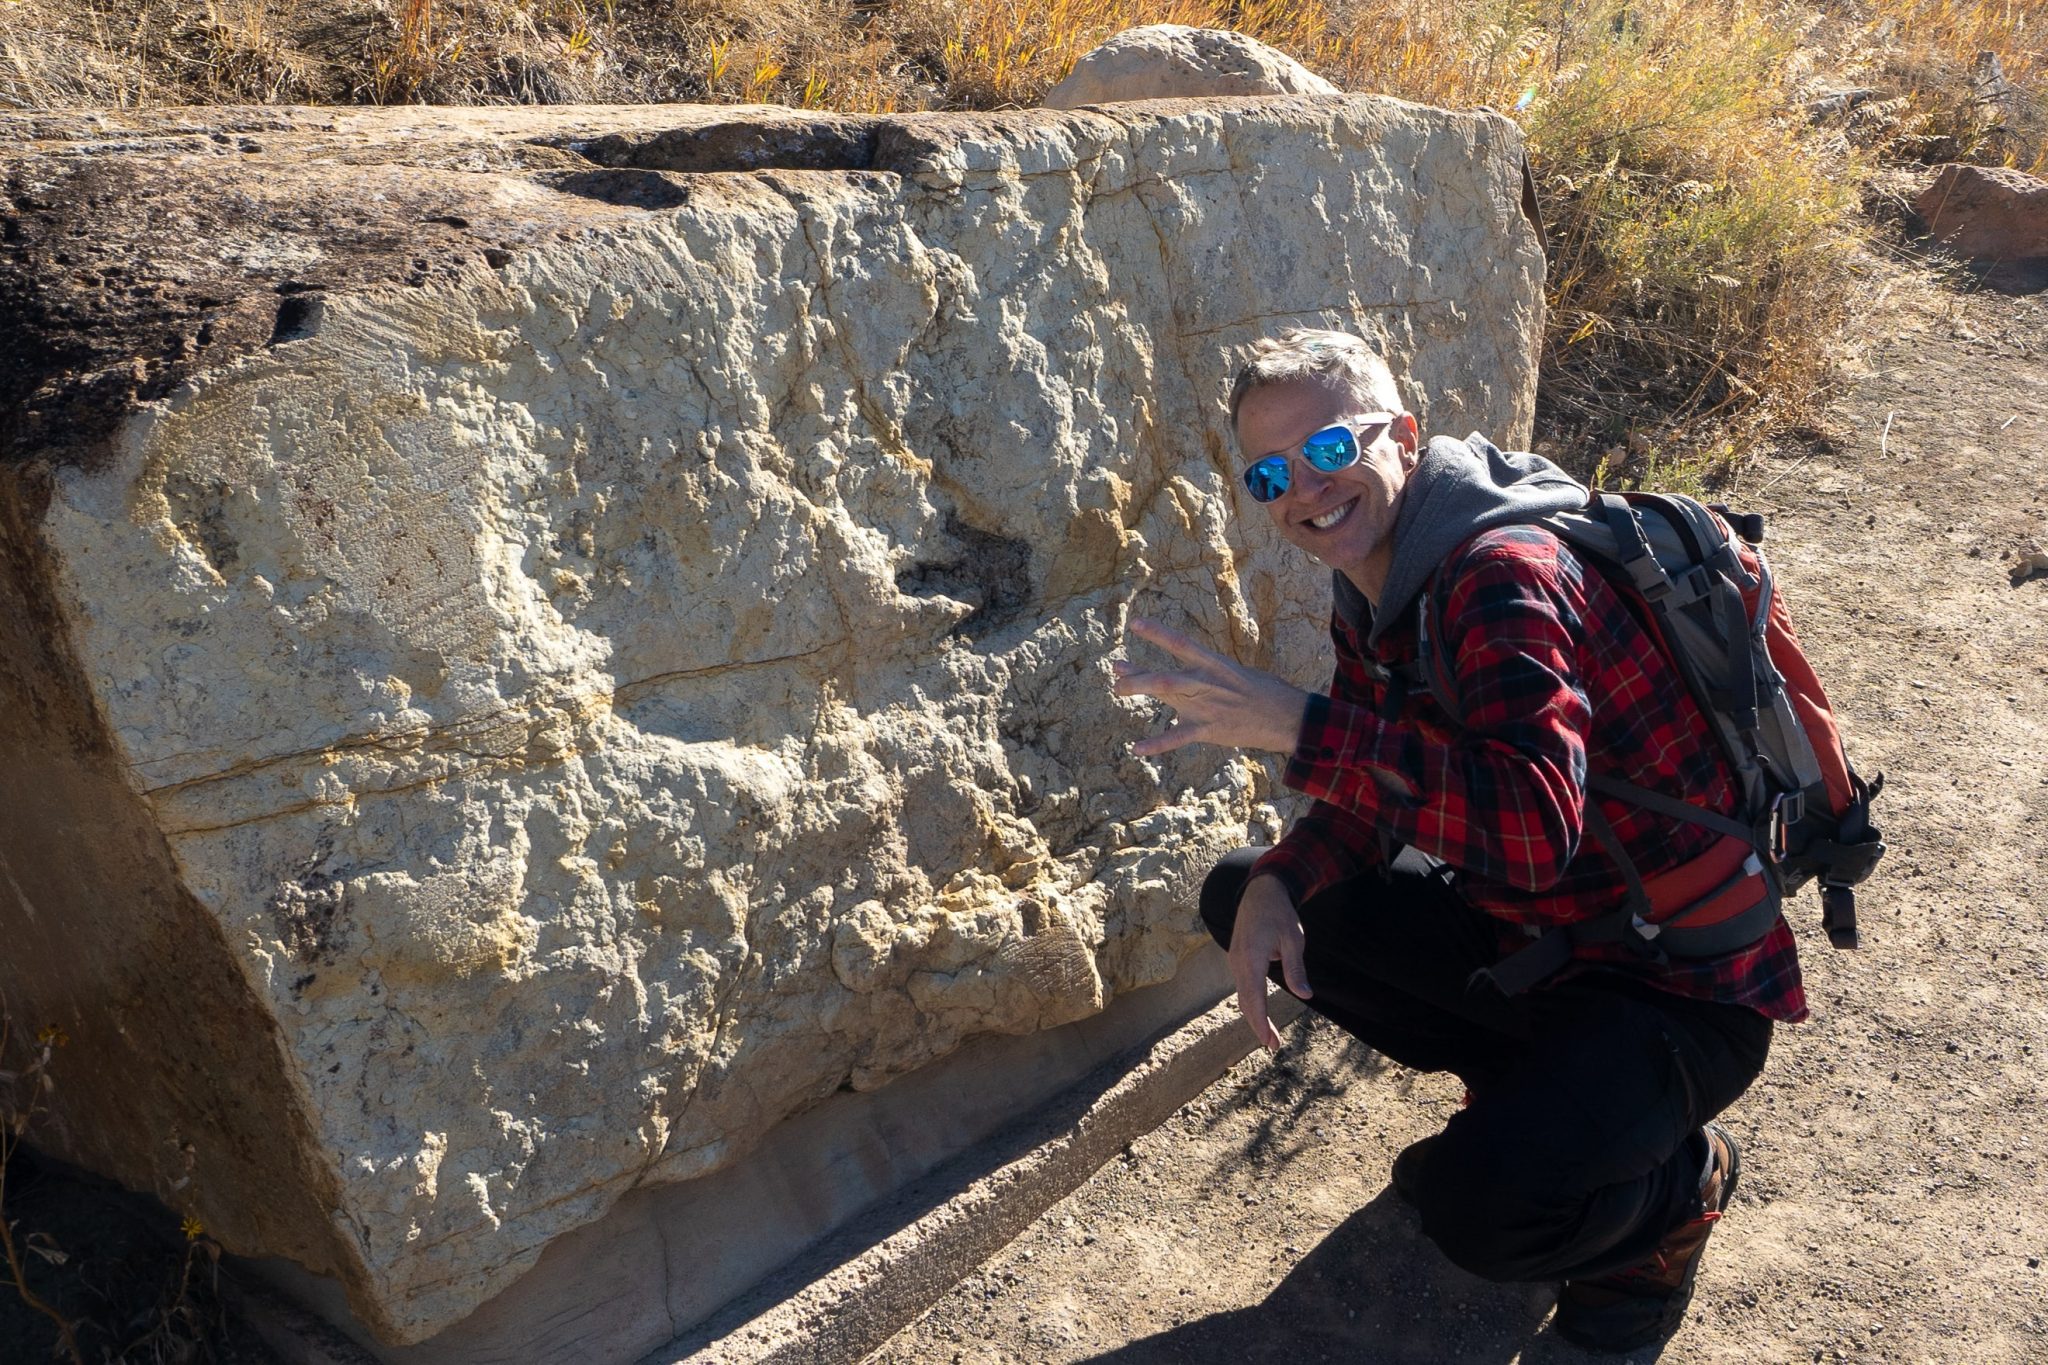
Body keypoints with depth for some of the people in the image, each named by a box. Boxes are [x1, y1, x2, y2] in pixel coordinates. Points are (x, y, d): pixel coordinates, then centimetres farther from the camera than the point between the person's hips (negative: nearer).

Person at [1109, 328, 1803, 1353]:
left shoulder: (1508, 575, -27)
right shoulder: (1374, 603, 4)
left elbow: (1533, 824, -41)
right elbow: (1374, 798, 8)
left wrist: (1299, 724, -42)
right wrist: (1276, 889, -13)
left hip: (1684, 983, -9)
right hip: (1527, 927, 9)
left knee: (1478, 1202, -31)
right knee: (1242, 896, 4)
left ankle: (1680, 1175, 6)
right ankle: (1524, 1084, 14)